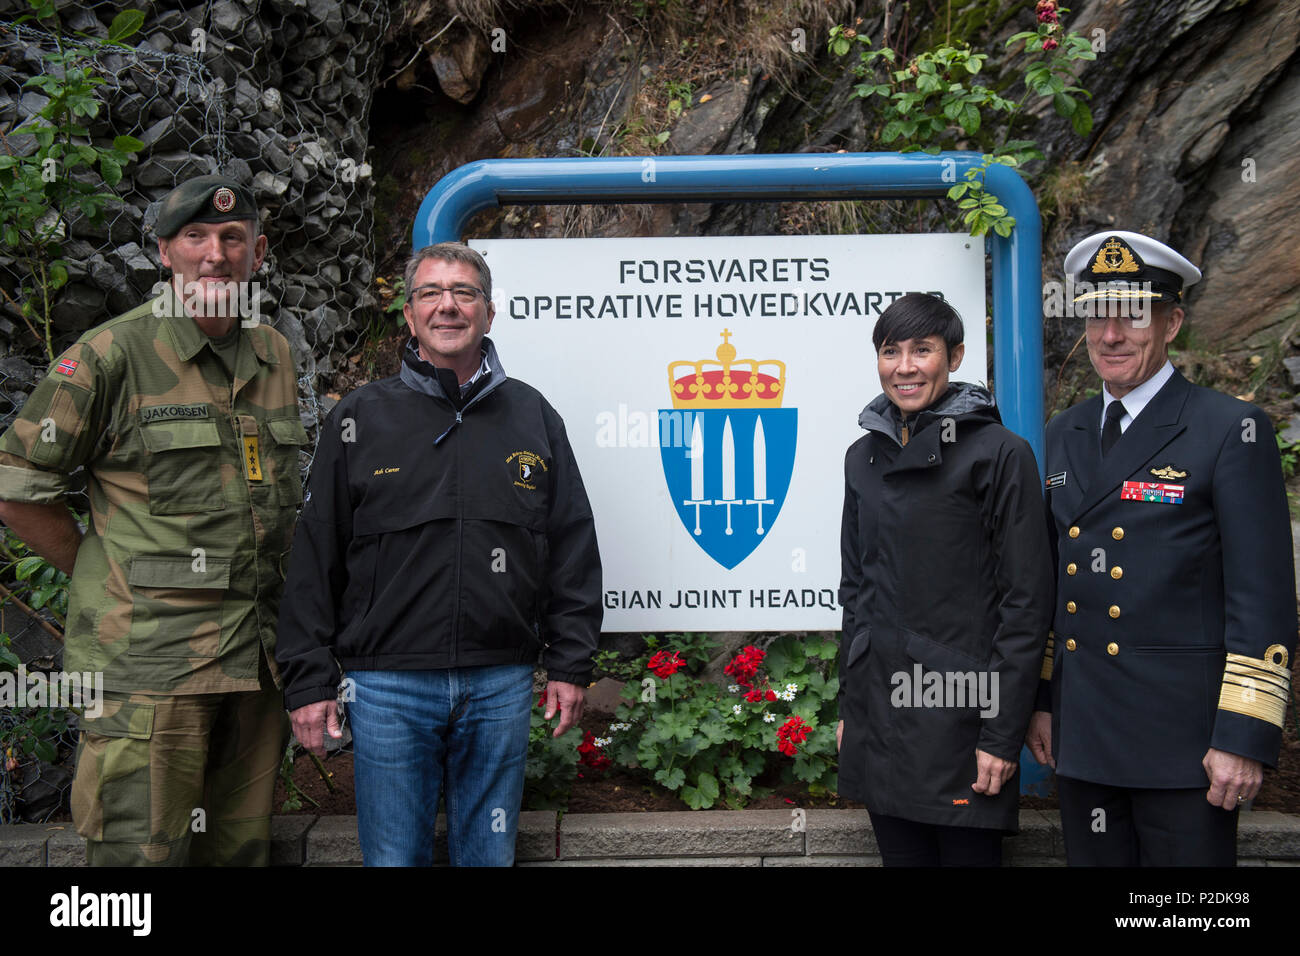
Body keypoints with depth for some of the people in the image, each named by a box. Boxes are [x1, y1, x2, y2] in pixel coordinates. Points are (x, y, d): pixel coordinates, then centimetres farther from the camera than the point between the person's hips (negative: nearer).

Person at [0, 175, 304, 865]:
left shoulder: (274, 356, 12)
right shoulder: (113, 354, -7)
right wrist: (102, 572, -1)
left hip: (256, 659, 6)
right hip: (149, 662, -6)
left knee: (241, 848, 14)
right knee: (144, 852, -3)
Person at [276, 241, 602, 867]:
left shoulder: (531, 416, 8)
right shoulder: (361, 419, 4)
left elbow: (572, 550, 10)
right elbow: (314, 558, 2)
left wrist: (570, 664, 5)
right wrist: (308, 680, -2)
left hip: (502, 686, 2)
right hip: (388, 688, -1)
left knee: (490, 856, 13)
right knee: (393, 856, 7)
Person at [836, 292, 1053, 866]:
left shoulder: (999, 453, -8)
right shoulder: (864, 456, 10)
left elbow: (1026, 599, -9)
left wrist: (1003, 734, -12)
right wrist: (848, 705, 14)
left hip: (961, 712, -5)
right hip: (880, 709, 5)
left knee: (968, 853, 4)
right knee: (901, 855, 14)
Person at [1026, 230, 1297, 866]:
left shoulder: (1232, 431, -7)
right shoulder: (1063, 437, 11)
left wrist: (1245, 738, -14)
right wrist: (1040, 699, 14)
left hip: (1183, 738, -5)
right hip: (1080, 733, 5)